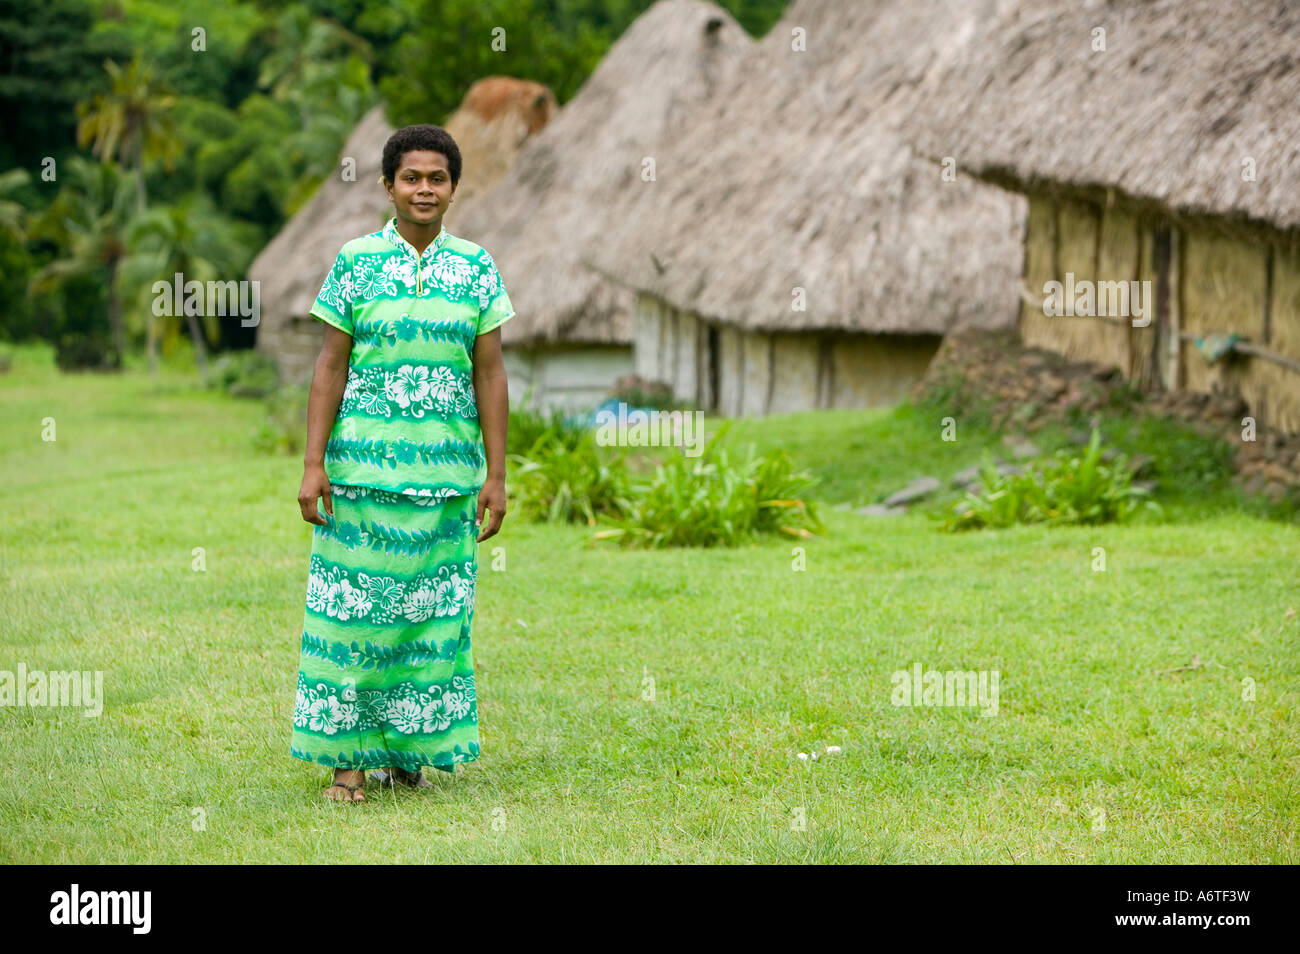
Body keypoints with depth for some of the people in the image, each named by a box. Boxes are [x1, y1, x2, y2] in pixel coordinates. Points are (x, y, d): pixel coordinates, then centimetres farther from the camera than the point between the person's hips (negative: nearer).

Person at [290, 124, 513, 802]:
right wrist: (313, 463, -6)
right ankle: (349, 755, 7)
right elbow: (330, 366, 0)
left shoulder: (476, 268, 5)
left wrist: (496, 475, 1)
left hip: (444, 474, 1)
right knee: (354, 606, -1)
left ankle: (411, 748, 16)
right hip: (362, 466, -1)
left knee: (433, 612, 5)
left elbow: (489, 374, 4)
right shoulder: (355, 262, 1)